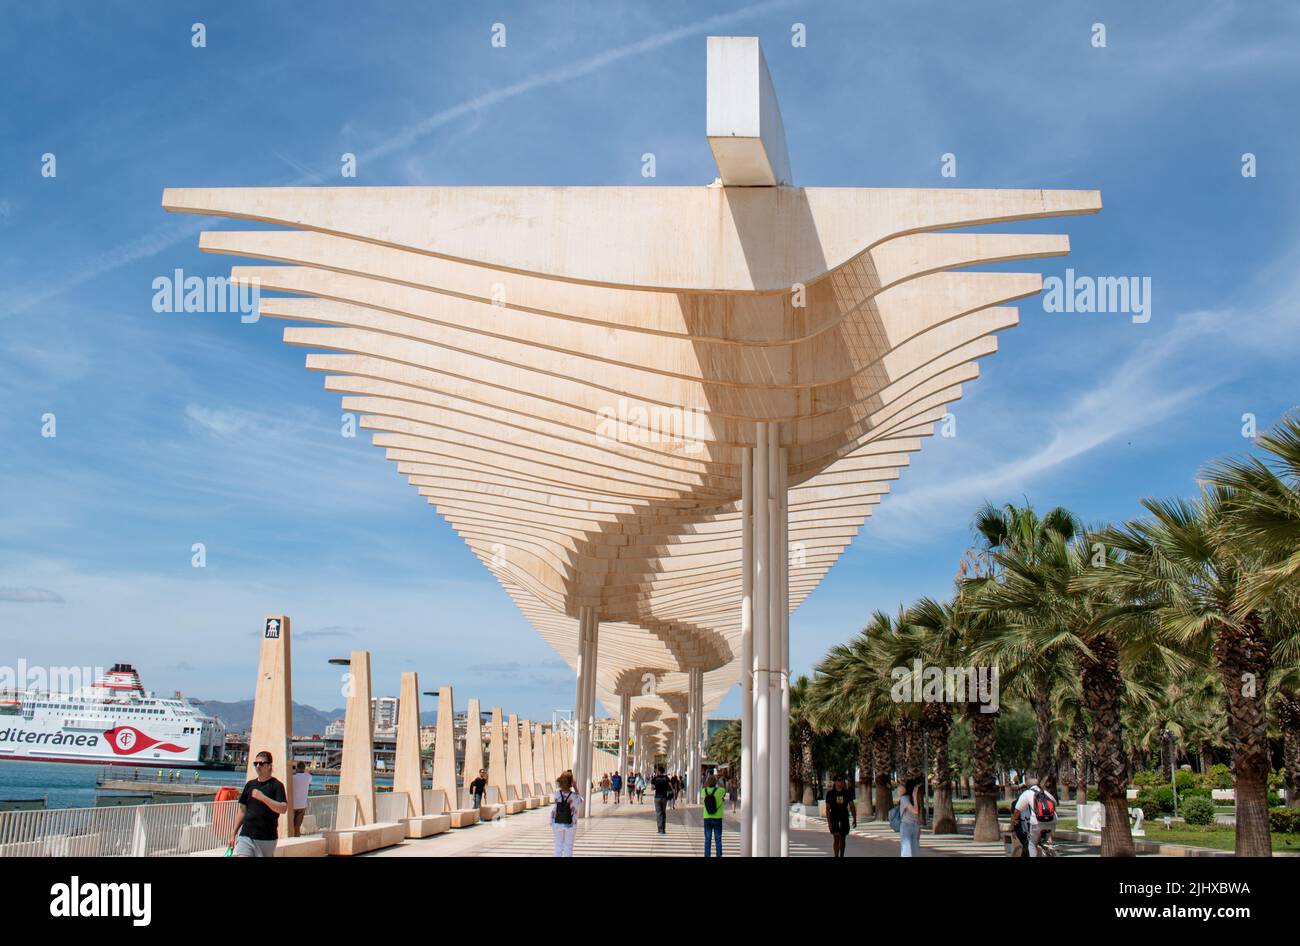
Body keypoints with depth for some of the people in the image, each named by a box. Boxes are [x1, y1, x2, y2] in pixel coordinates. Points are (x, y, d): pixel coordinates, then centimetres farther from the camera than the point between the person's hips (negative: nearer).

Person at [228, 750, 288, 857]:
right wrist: (234, 833, 14)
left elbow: (283, 809, -17)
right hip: (245, 835, 4)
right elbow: (242, 810, 18)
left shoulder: (276, 785, -4)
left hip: (266, 839, -4)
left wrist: (263, 797, -25)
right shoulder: (250, 784, 13)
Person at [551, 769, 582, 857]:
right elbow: (581, 801, 4)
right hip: (570, 824, -2)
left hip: (557, 824, 2)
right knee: (568, 846, 8)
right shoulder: (574, 796, -17)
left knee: (558, 846, 12)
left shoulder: (557, 793, -13)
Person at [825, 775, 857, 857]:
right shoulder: (830, 793, -4)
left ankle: (841, 856, 18)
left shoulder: (847, 793, 2)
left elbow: (852, 806, 2)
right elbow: (827, 809, -4)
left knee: (842, 839, 8)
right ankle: (836, 856, -10)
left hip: (844, 819, 2)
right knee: (836, 838, -11)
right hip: (834, 819, -2)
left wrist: (854, 819, -6)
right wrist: (828, 821, -12)